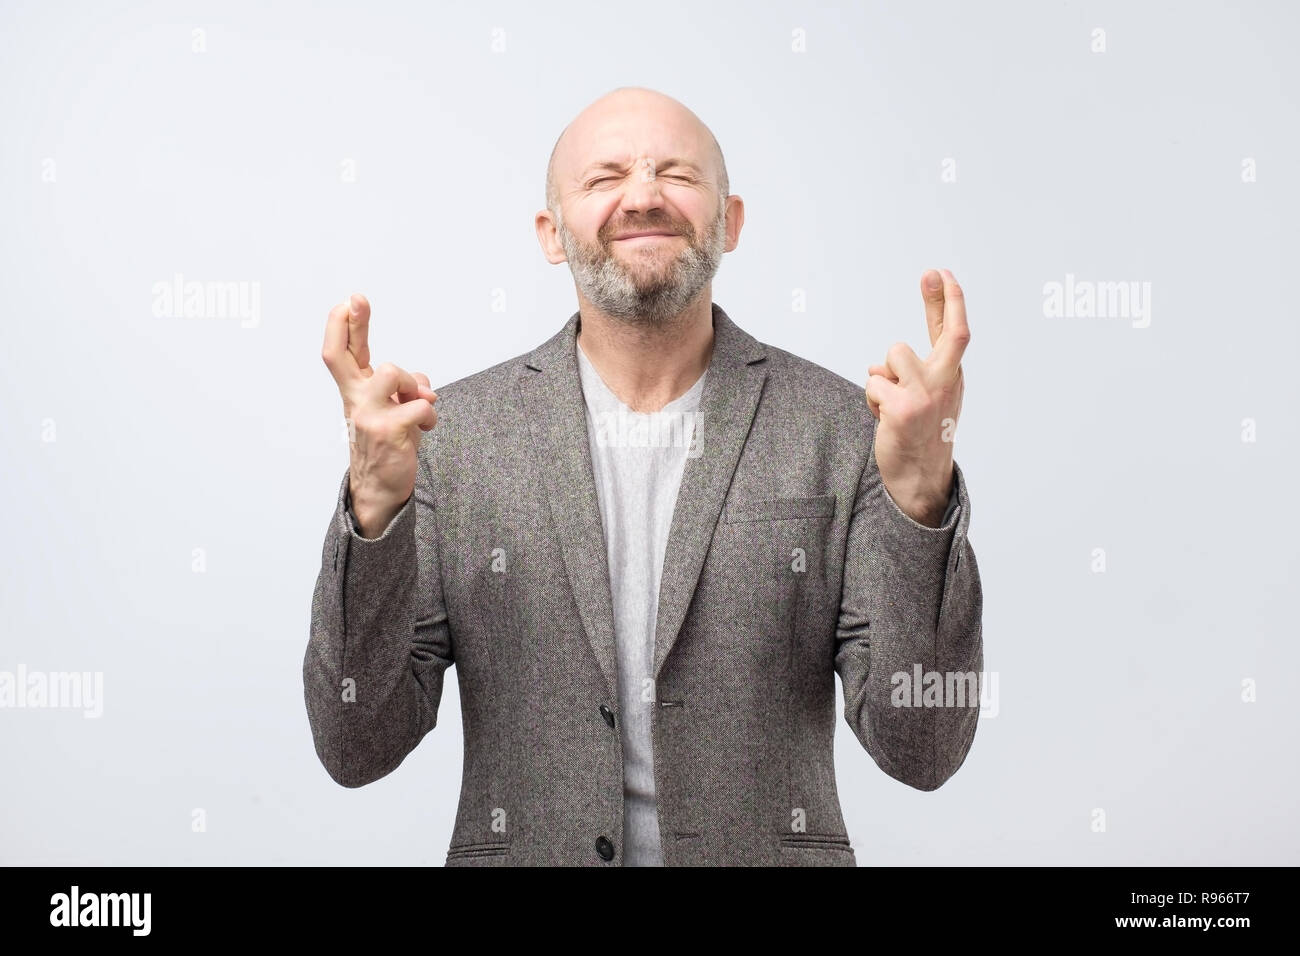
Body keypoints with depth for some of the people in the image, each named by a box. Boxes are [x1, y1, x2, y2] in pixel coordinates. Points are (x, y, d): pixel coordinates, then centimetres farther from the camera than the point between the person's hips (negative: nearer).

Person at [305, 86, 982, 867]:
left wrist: (920, 493, -24)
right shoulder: (454, 431, -6)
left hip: (769, 852, 0)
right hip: (526, 849, 0)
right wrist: (376, 501, -22)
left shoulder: (839, 426, -7)